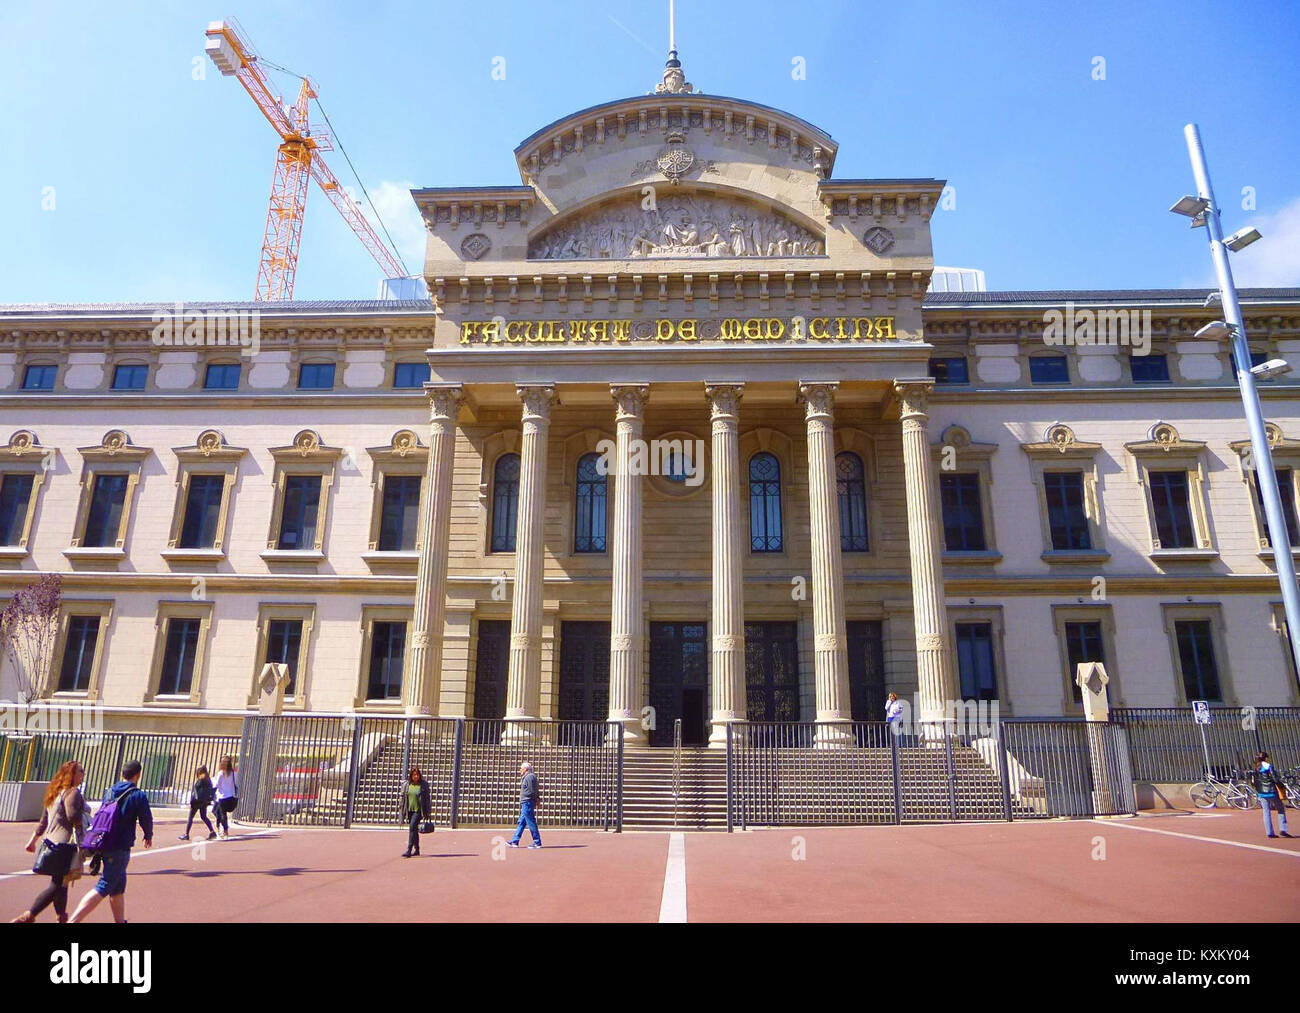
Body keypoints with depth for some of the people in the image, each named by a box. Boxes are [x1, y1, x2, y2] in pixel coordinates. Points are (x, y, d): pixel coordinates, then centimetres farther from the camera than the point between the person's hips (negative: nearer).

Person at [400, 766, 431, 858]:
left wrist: (427, 813, -4)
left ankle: (409, 850, -18)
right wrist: (403, 811, 7)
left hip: (418, 810, -5)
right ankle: (416, 849, 28)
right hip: (409, 810, 5)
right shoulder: (407, 784, 3)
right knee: (414, 830, 14)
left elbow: (427, 799, -2)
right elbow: (403, 798, 10)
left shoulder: (424, 784, -5)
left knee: (412, 827, -18)